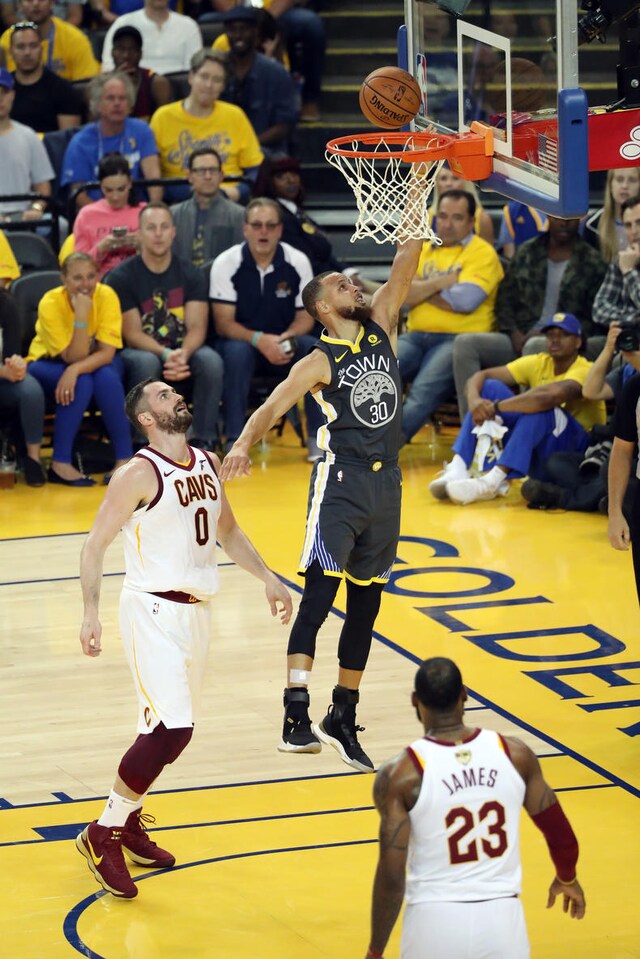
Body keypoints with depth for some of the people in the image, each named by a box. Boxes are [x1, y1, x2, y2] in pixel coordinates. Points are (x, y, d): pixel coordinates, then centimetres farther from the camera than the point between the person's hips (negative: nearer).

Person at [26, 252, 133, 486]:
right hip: (49, 365, -2)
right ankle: (60, 463, -30)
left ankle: (124, 458, -25)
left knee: (106, 377, -32)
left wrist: (75, 370, -40)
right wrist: (81, 316, -40)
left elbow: (107, 353, -23)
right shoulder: (50, 304, -25)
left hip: (96, 363, 2)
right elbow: (73, 357, -28)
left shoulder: (106, 296, -20)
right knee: (81, 383, -34)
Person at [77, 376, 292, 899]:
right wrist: (91, 611, -26)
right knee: (170, 730, -17)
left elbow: (227, 531, 23)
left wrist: (268, 577, 15)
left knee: (174, 728, 15)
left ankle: (129, 821, 35)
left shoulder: (208, 464, 8)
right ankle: (104, 834, -3)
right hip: (153, 611, -8)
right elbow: (95, 545, -15)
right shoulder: (138, 475, -14)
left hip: (197, 609, 8)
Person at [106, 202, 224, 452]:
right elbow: (132, 333, -11)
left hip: (182, 351, 2)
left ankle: (204, 441, -21)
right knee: (147, 363, -37)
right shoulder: (121, 277, -6)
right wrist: (166, 355, -30)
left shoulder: (191, 274, 2)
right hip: (140, 351, -2)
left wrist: (183, 354, -30)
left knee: (211, 361, -30)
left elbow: (197, 327, -7)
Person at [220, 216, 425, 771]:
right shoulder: (319, 363, -6)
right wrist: (244, 445, -33)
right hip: (341, 481, -6)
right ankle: (296, 719, -20)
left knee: (366, 605, 11)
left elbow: (406, 260, 2)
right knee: (319, 597, -13)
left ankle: (343, 719, 19)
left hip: (386, 484, 6)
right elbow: (271, 408, -13)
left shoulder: (381, 326, 9)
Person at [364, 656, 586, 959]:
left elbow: (391, 875, -12)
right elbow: (559, 832, 8)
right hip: (501, 916, 2)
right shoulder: (514, 754, -2)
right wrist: (567, 879, 29)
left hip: (434, 921, -2)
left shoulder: (400, 775, -10)